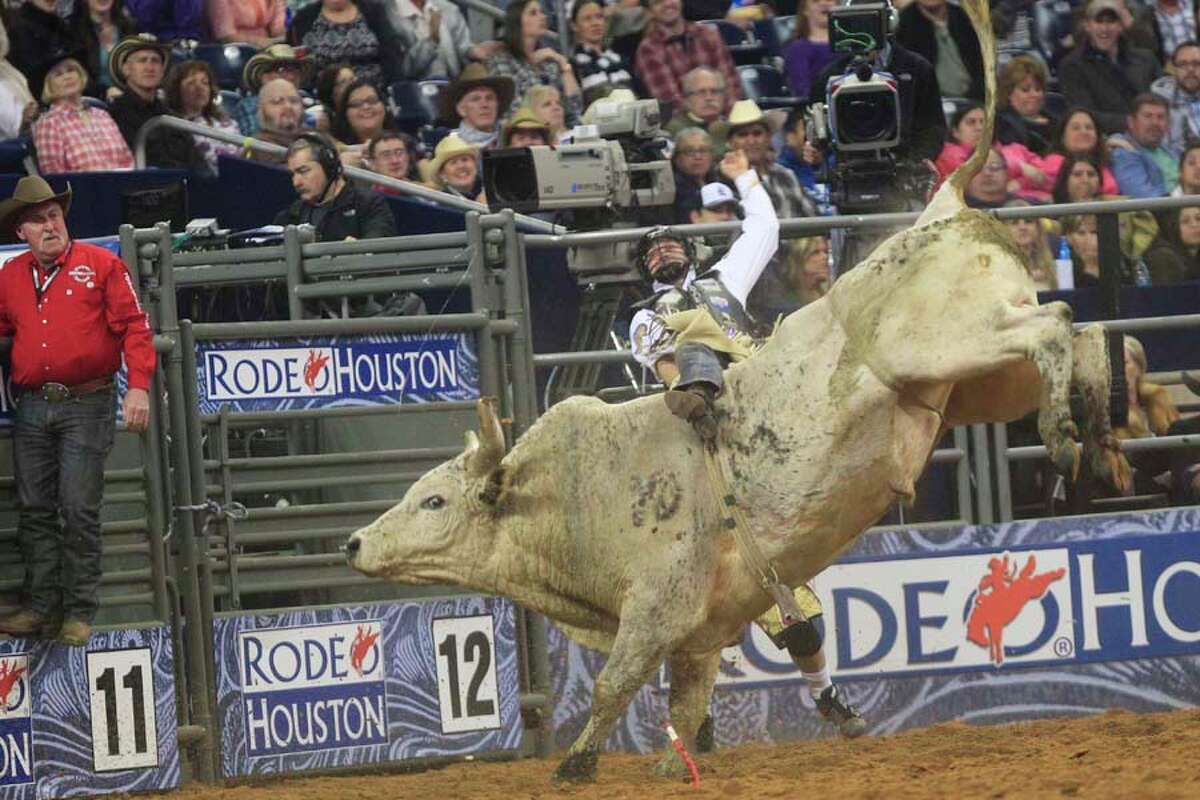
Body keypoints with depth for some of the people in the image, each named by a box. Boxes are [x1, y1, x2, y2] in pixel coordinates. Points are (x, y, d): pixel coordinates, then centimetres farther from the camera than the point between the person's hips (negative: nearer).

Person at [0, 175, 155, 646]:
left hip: (86, 404, -4)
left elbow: (133, 326, -4)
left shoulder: (100, 265, -1)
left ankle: (79, 612, 1)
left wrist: (139, 386, -12)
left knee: (79, 511, -4)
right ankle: (42, 607, 13)